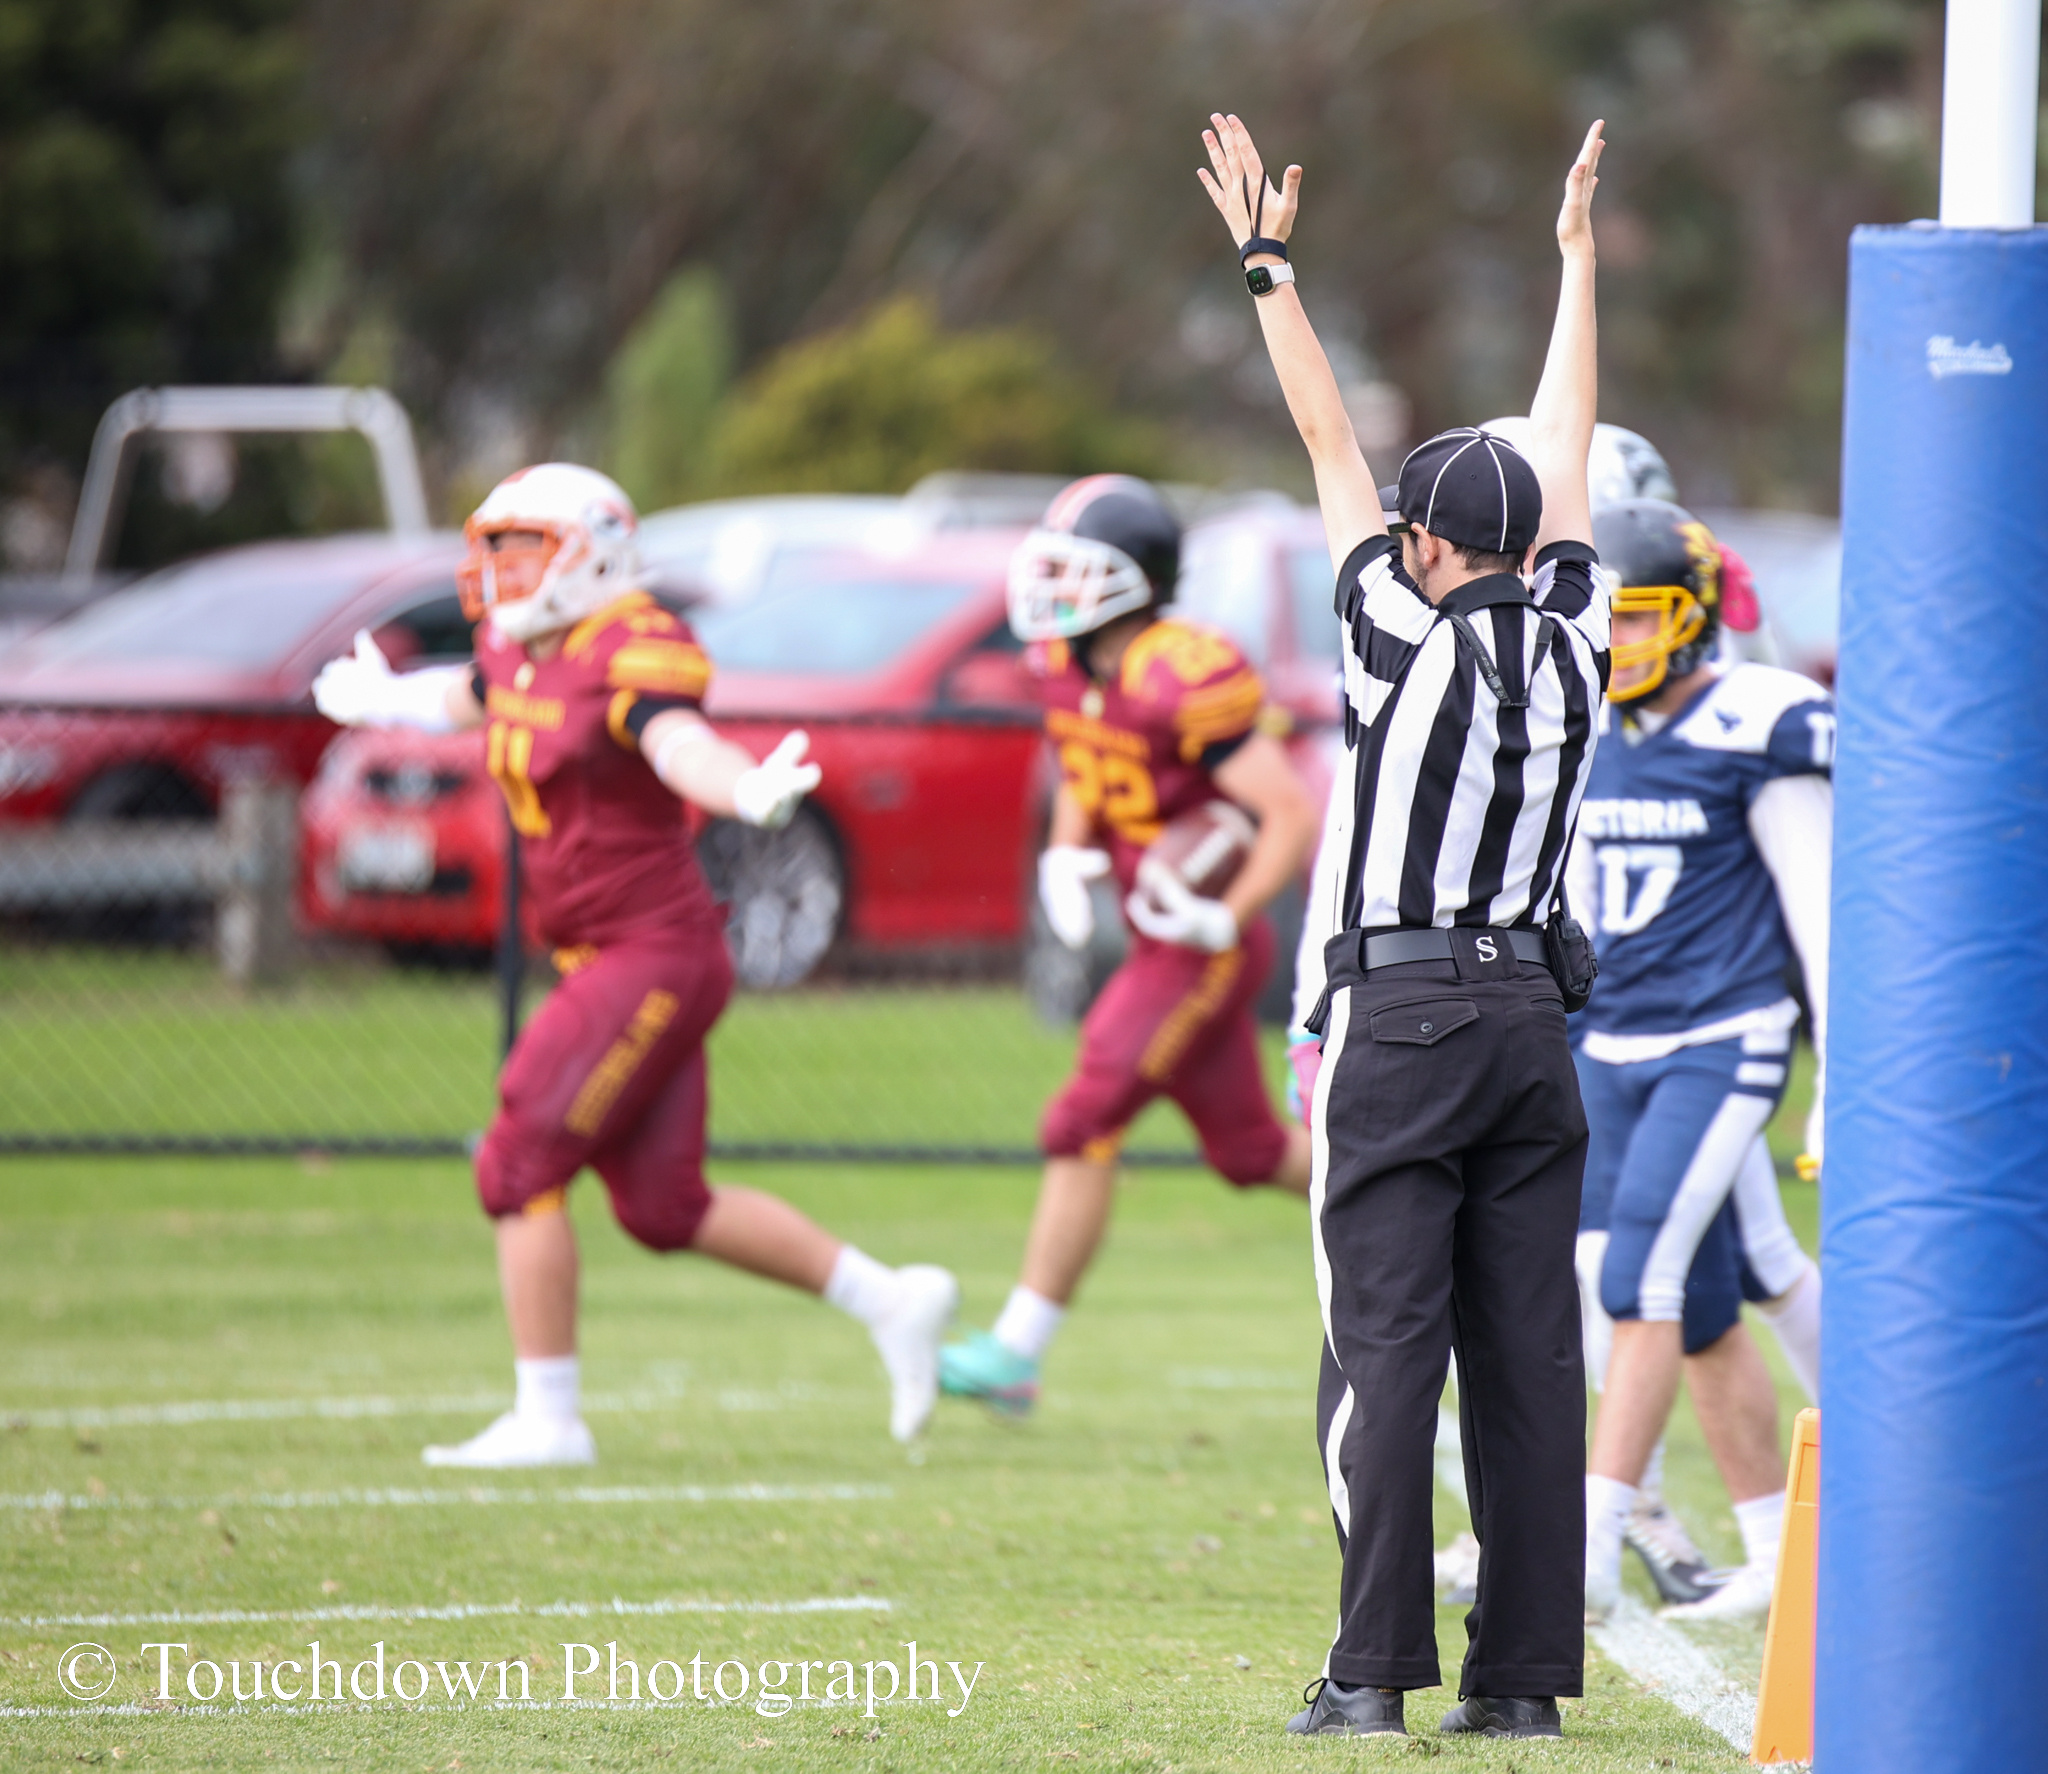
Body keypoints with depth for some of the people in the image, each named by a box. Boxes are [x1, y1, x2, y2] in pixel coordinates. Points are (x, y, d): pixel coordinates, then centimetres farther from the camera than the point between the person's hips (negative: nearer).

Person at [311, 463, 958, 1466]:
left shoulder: (628, 661, -17)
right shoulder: (524, 656, 10)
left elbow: (684, 749, -37)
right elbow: (468, 700, 35)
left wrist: (752, 793, -60)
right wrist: (383, 702, 56)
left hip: (656, 959, -9)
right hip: (610, 966, 9)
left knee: (519, 1168, -8)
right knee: (664, 1206, 12)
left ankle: (547, 1420, -1)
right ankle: (890, 1302, 21)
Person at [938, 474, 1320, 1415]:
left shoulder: (1181, 683, -24)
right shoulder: (1072, 668, 3)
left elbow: (1293, 814, -22)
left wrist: (1224, 920, -24)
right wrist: (1065, 860, 2)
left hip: (1207, 949, -9)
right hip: (1162, 944, 9)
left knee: (1082, 1130, -10)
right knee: (1250, 1152, 18)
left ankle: (1017, 1352, -5)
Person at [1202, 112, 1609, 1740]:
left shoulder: (1410, 644, -8)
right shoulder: (1571, 643, 4)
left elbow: (1333, 450, -3)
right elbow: (1562, 457, 15)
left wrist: (1271, 267, 3)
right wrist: (1577, 251, 26)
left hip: (1400, 1022, -5)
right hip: (1532, 1017, 5)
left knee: (1386, 1346, -7)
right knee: (1530, 1355, 2)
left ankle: (1377, 1668, -12)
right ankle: (1523, 1671, 2)